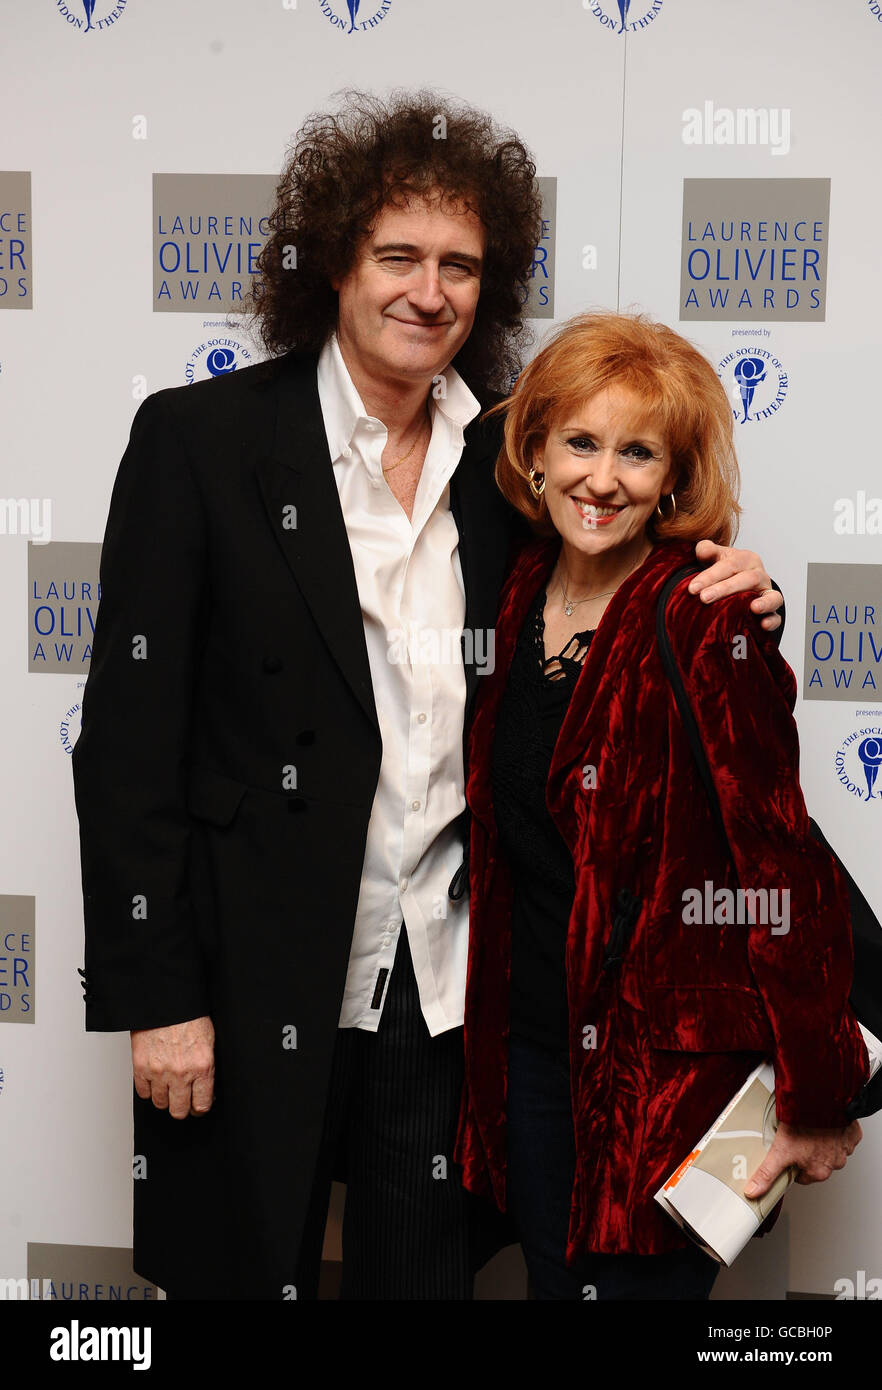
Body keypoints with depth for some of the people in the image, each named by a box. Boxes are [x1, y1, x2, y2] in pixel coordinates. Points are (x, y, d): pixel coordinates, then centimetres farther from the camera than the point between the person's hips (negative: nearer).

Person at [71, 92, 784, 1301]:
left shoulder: (505, 461, 5)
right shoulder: (198, 437, -7)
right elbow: (128, 737, -9)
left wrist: (719, 600, -7)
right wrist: (157, 998, -12)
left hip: (451, 980, 4)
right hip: (256, 986, -3)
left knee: (426, 1272, 17)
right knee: (249, 1270, 13)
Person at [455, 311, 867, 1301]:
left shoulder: (704, 625, -17)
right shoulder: (522, 596, 3)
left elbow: (783, 868, -18)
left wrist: (818, 1101, -15)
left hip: (667, 1060, -6)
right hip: (529, 1041, 6)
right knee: (553, 1275, 18)